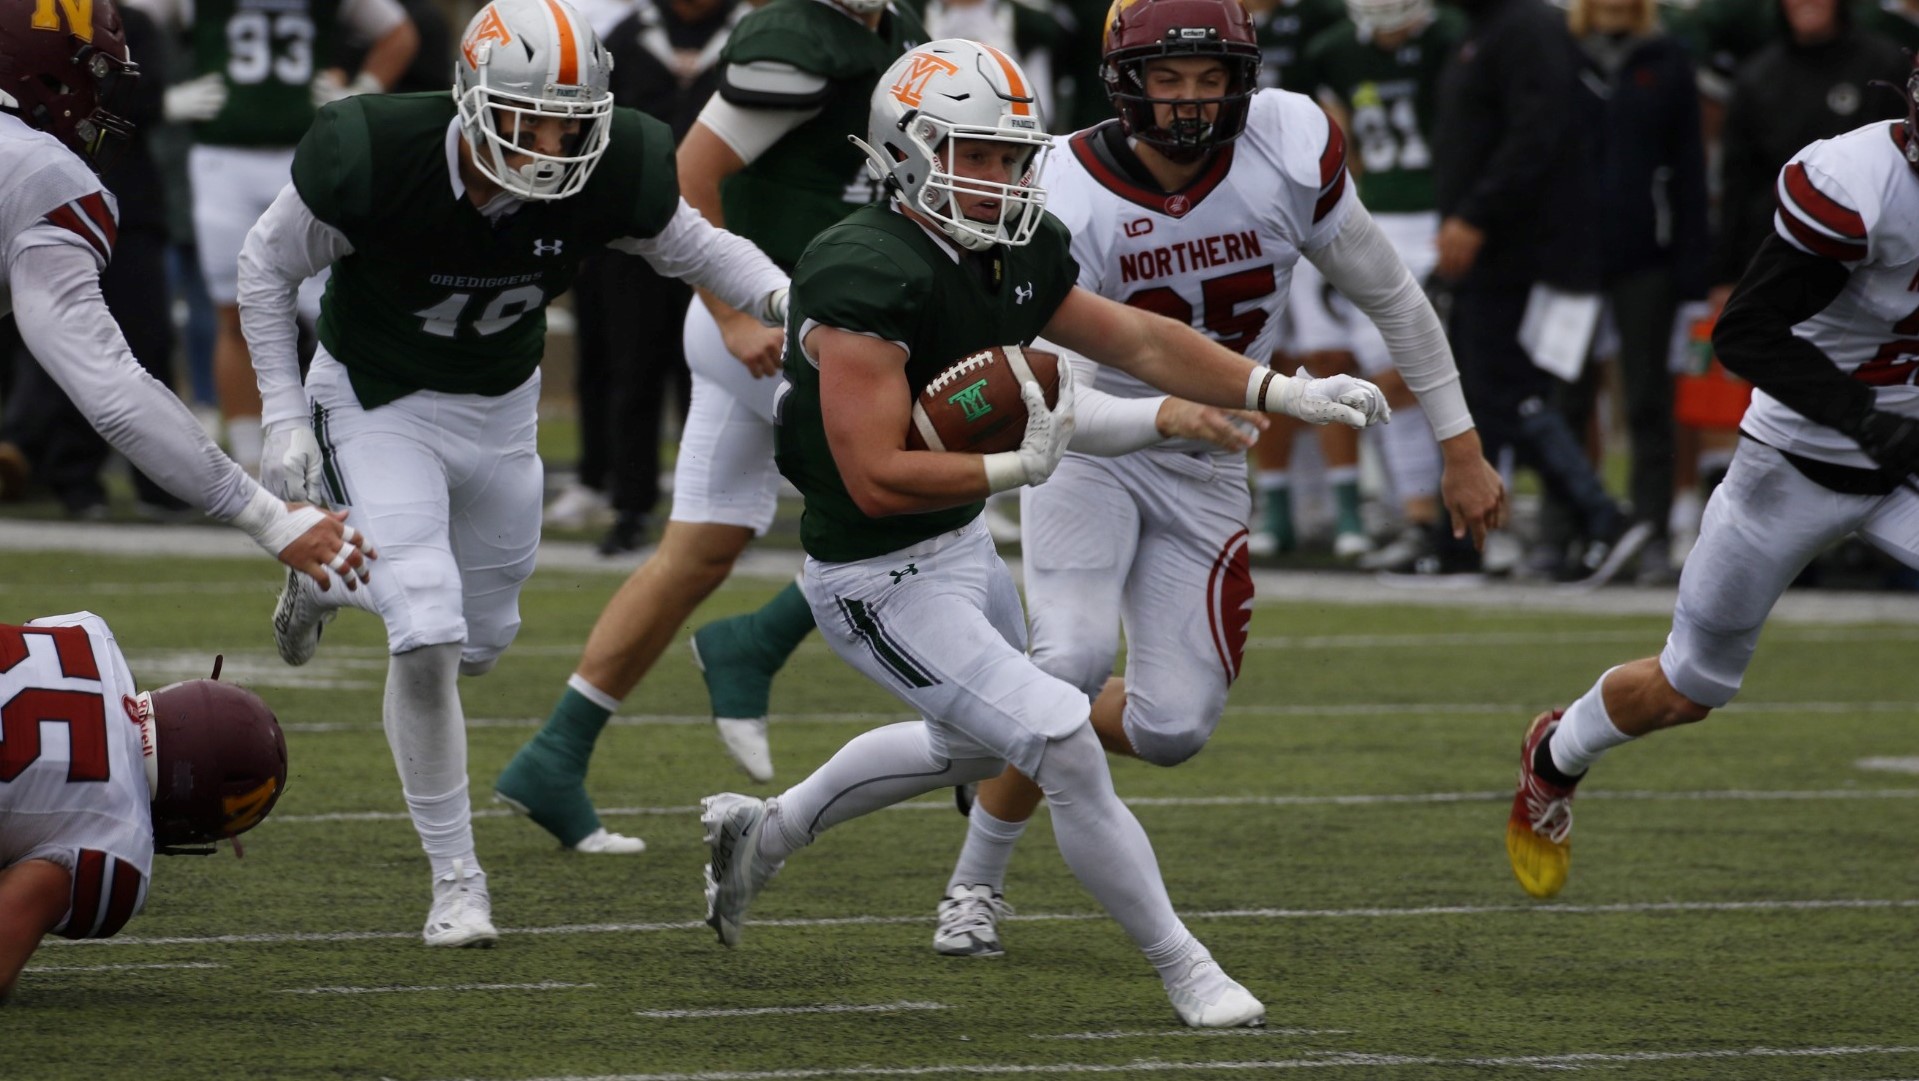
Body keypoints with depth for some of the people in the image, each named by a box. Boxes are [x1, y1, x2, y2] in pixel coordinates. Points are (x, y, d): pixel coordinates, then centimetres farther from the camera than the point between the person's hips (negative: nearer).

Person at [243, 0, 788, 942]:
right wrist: (284, 414, -15)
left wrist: (785, 296, -23)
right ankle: (455, 881, -4)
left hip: (500, 407, 4)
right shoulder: (374, 157, -31)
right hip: (378, 400, -4)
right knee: (427, 640, -19)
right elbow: (269, 266, -13)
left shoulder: (609, 175, -23)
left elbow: (693, 248, -2)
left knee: (481, 638, 17)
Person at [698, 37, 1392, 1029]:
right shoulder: (869, 278, -29)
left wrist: (1282, 393, 1)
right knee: (1068, 754, -12)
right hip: (882, 583, -10)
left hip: (961, 543, 10)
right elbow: (877, 480, -31)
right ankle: (1185, 974, 2)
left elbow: (1136, 341, 9)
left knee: (975, 744, 32)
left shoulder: (1015, 256, -2)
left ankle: (763, 833, 48)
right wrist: (1019, 468, -22)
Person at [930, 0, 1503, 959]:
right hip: (1090, 445, -3)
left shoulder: (1291, 152, -18)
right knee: (1073, 657, -25)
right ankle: (975, 884, -3)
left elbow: (1388, 295, -3)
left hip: (1208, 474, 3)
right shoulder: (1075, 202, -24)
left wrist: (1460, 449, 2)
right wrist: (1170, 414, -47)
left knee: (1173, 728, -4)